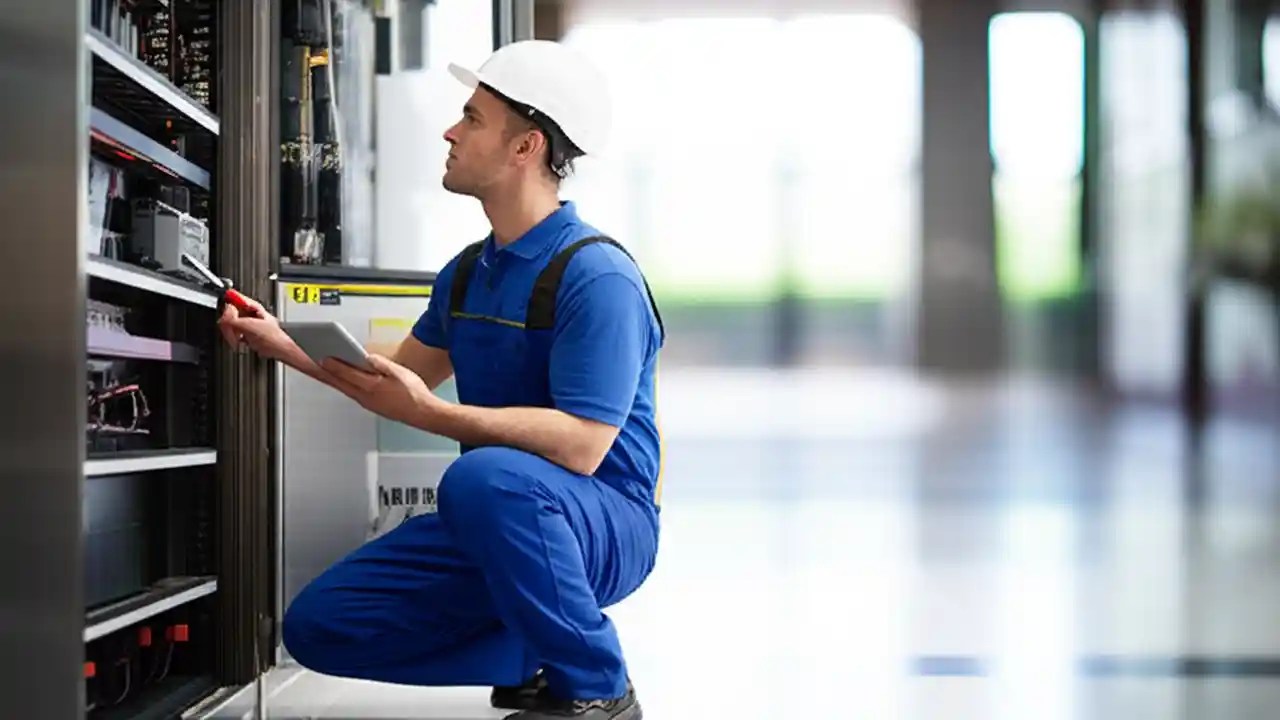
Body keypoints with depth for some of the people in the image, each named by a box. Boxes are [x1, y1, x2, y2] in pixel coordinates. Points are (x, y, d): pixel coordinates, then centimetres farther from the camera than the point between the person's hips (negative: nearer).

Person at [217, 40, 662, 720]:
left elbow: (581, 445, -27)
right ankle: (533, 660, 7)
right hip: (499, 523, 8)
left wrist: (427, 413, -31)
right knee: (318, 626, -3)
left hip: (603, 524, -8)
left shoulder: (596, 276, -18)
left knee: (482, 476, -40)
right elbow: (406, 373, 25)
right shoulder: (468, 271, 9)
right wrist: (284, 344, 16)